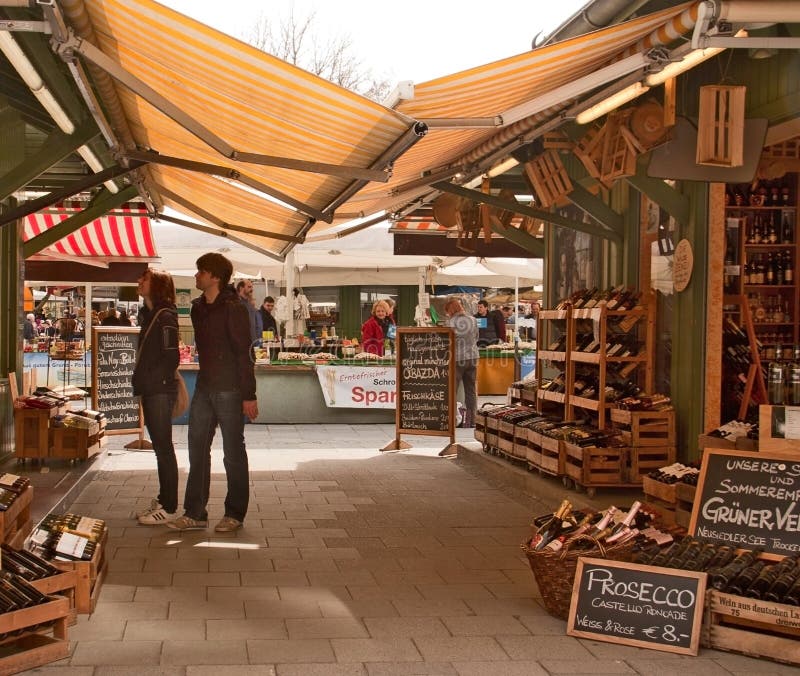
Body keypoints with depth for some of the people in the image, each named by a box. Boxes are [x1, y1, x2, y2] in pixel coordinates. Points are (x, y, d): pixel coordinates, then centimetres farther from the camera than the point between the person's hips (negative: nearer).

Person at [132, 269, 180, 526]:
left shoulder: (165, 317, -13)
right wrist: (141, 383, 12)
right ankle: (162, 500, 22)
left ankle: (169, 507, 1)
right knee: (160, 447, 14)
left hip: (160, 391, -9)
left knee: (164, 447, -4)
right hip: (150, 391, 9)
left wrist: (152, 380, -13)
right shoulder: (150, 315, 16)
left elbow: (171, 357, -18)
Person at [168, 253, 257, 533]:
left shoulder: (233, 309, -14)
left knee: (233, 453, 4)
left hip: (229, 390, -8)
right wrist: (204, 380, 16)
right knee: (197, 449, 8)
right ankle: (195, 514, 15)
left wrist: (249, 395, -17)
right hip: (204, 387, 8)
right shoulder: (198, 308, 9)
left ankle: (235, 514, 15)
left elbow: (245, 352, -15)